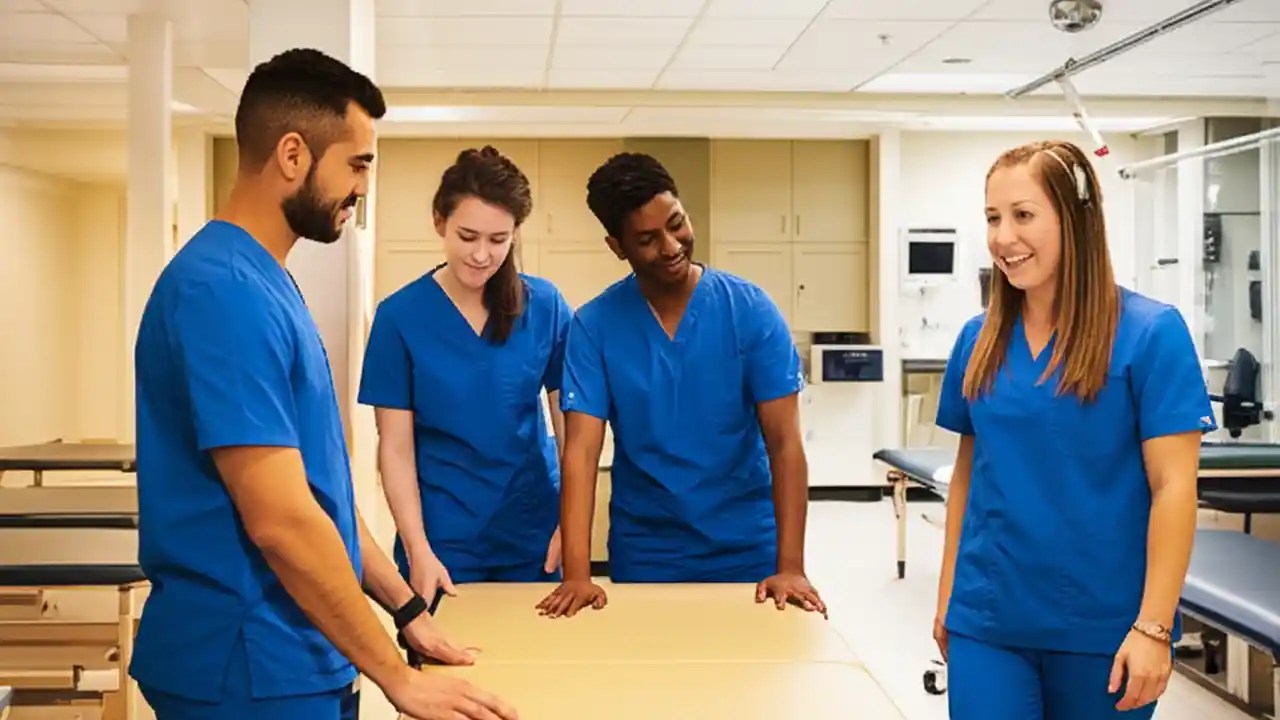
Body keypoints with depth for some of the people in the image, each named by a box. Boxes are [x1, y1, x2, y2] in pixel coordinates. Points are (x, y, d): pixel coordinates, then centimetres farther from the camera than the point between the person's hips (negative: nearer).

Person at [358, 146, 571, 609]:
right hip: (444, 540, -2)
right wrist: (418, 549, -15)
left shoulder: (546, 306, -3)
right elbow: (396, 448, -8)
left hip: (533, 535, 2)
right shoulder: (401, 316, -8)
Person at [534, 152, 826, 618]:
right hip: (643, 554, 0)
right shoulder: (594, 325, -8)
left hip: (747, 549, 0)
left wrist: (790, 567, -20)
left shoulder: (750, 310, -9)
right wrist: (577, 573, -24)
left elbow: (784, 442, -12)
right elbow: (582, 450, -14)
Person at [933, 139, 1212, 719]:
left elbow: (1173, 488, -11)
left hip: (1102, 628, -3)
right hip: (987, 619, 3)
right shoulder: (979, 339, 3)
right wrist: (947, 594, 10)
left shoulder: (1150, 332, -9)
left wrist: (1152, 626, -14)